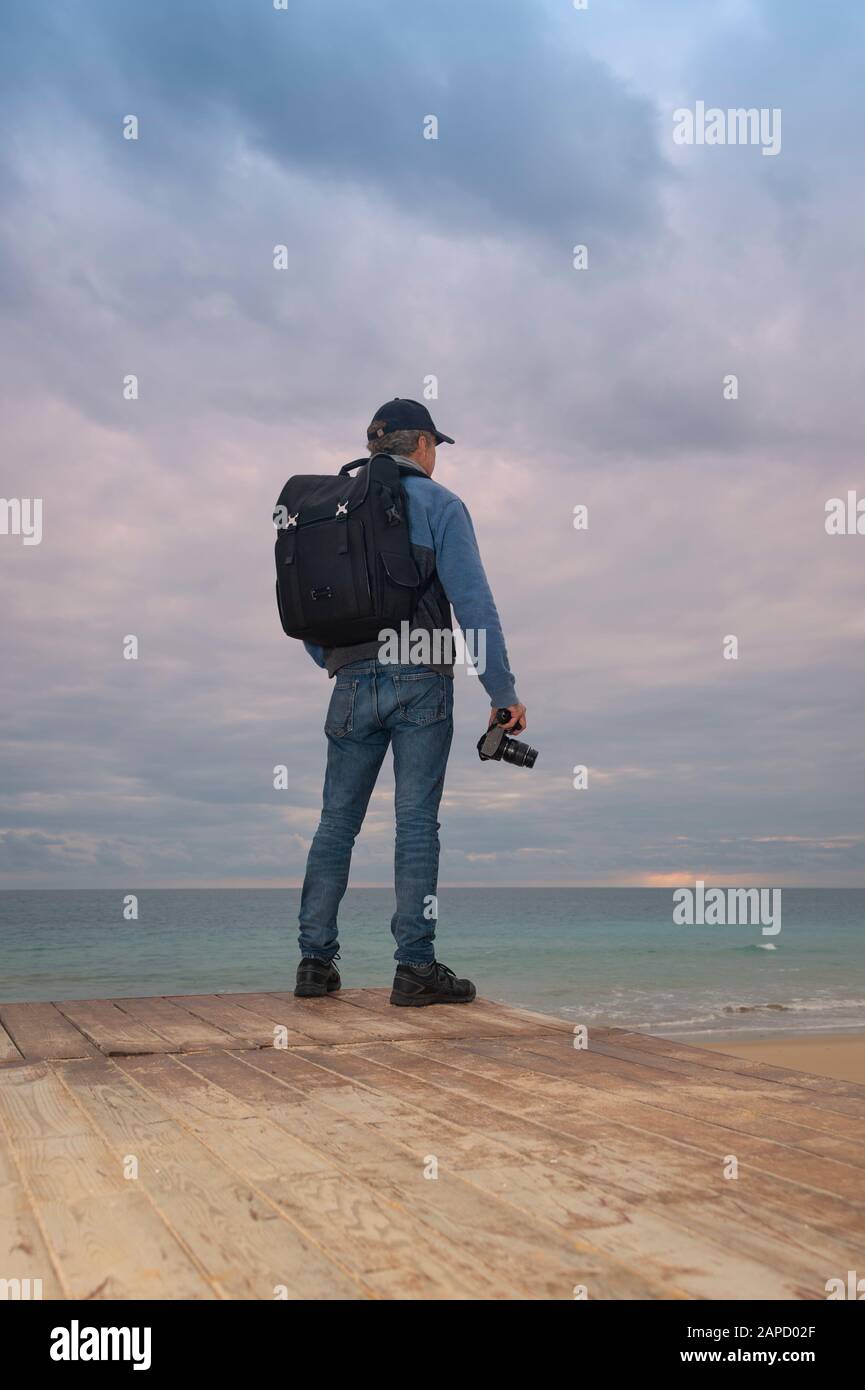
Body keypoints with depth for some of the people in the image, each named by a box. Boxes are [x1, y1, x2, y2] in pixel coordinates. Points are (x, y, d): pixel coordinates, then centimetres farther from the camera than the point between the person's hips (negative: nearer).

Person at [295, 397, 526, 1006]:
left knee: (336, 823, 9)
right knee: (417, 824, -2)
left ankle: (316, 961, 11)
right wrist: (503, 691, -8)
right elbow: (473, 601, -8)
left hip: (353, 684, 4)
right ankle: (415, 967, -2)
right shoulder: (437, 504, 0)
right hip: (421, 682, -4)